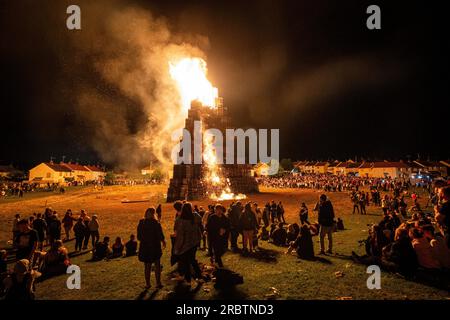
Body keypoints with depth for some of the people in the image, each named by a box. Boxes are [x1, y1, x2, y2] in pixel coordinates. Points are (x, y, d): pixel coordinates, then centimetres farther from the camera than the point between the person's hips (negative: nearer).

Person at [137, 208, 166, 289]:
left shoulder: (141, 223, -5)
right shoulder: (156, 223, -15)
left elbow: (139, 237, 2)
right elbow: (160, 236, -9)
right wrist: (163, 242, 9)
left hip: (144, 247, 2)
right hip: (155, 247, -2)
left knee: (147, 266, 14)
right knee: (157, 265, 13)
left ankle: (148, 284, 20)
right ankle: (158, 283, 15)